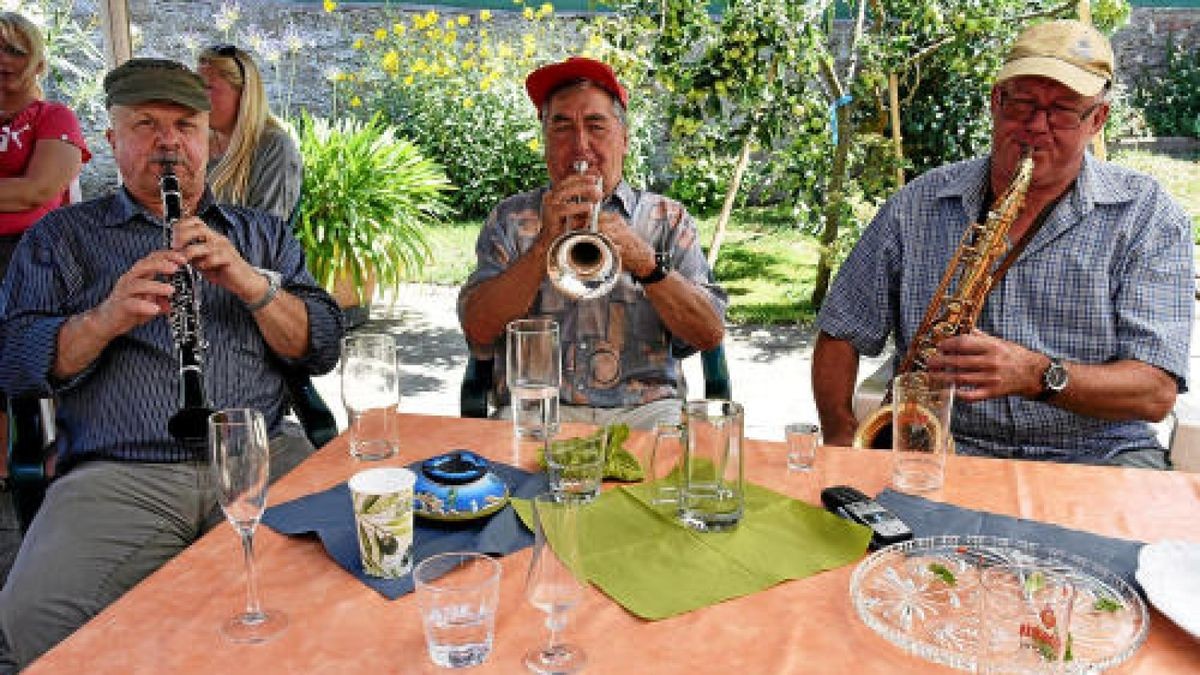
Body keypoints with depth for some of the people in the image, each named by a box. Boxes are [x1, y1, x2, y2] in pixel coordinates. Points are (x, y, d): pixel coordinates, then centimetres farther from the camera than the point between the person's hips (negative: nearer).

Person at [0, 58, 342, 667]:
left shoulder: (261, 234, 20)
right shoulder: (60, 237, 17)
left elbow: (321, 351, 9)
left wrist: (251, 282, -9)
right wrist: (106, 318, -14)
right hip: (117, 474, 0)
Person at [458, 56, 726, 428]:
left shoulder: (667, 219, 12)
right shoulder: (510, 219, 12)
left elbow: (711, 333, 0)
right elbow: (478, 330, -3)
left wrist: (646, 262, -15)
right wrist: (545, 244, -13)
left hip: (644, 410, 0)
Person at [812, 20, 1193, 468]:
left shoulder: (1147, 215, 0)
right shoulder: (918, 207, 4)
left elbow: (1156, 393, -9)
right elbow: (840, 336, 9)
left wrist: (1038, 375, -26)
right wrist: (842, 441, -6)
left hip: (1096, 458, 1)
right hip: (942, 453, 0)